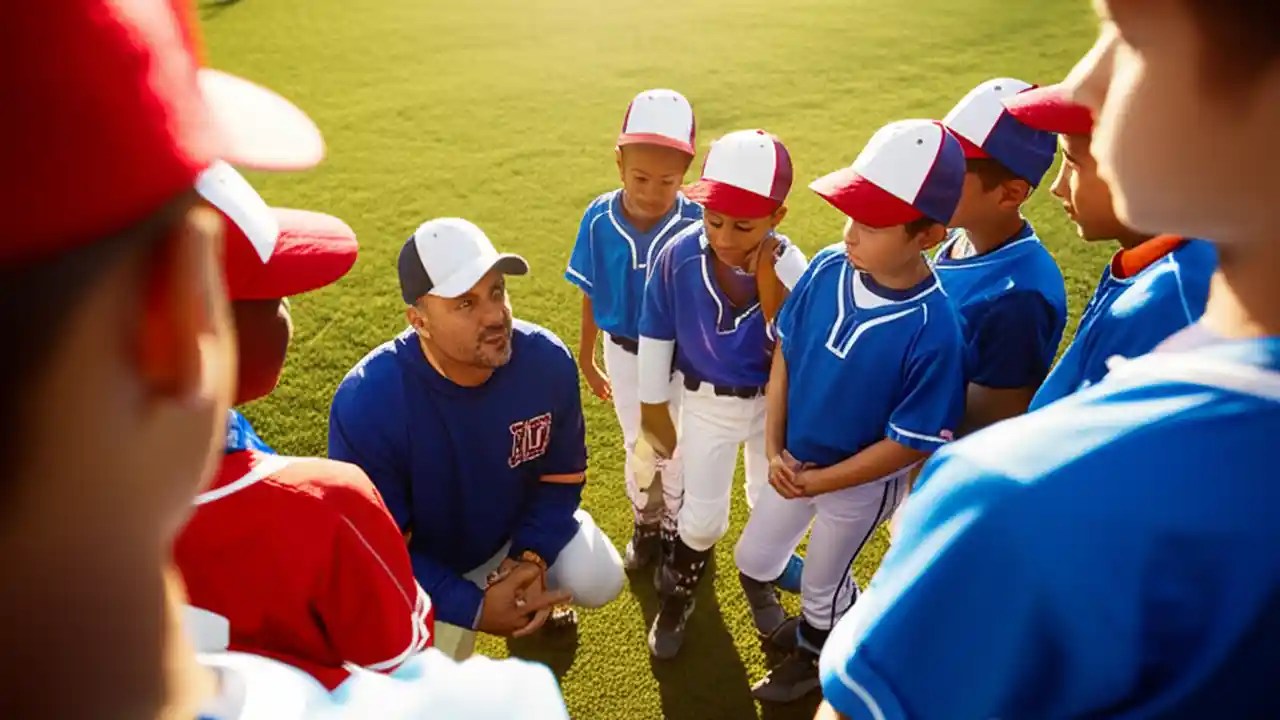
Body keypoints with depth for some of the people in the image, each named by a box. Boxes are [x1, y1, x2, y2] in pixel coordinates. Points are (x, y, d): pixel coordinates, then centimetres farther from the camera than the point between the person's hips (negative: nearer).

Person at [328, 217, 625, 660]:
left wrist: (532, 557, -23)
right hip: (418, 562, -2)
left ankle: (527, 596, 23)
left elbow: (561, 476, -9)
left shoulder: (548, 361, -25)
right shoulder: (366, 403, -35)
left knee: (598, 580, -13)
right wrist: (474, 608, -30)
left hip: (515, 529, 3)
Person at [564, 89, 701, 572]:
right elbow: (592, 295, -5)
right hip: (623, 354, 2)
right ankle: (647, 523, 47)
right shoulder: (598, 219, -17)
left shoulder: (696, 223, -25)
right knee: (638, 446, 21)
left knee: (676, 449, 18)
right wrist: (586, 359, 5)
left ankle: (676, 528, 45)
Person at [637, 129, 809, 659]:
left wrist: (767, 284, -33)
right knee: (703, 516, 9)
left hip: (773, 401, 1)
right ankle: (678, 594, 39)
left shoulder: (788, 265, -22)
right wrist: (652, 409, 0)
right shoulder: (677, 257, -23)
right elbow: (656, 336, -9)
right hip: (707, 404, -1)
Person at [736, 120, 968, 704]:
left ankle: (811, 654, 53)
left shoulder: (934, 330, -32)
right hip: (793, 463, 4)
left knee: (822, 583, 22)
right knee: (751, 559, 23)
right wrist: (774, 449, -9)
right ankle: (767, 586, 58)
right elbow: (784, 351, -5)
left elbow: (910, 444, -23)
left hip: (861, 483, -4)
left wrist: (820, 482, -18)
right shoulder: (828, 267, -18)